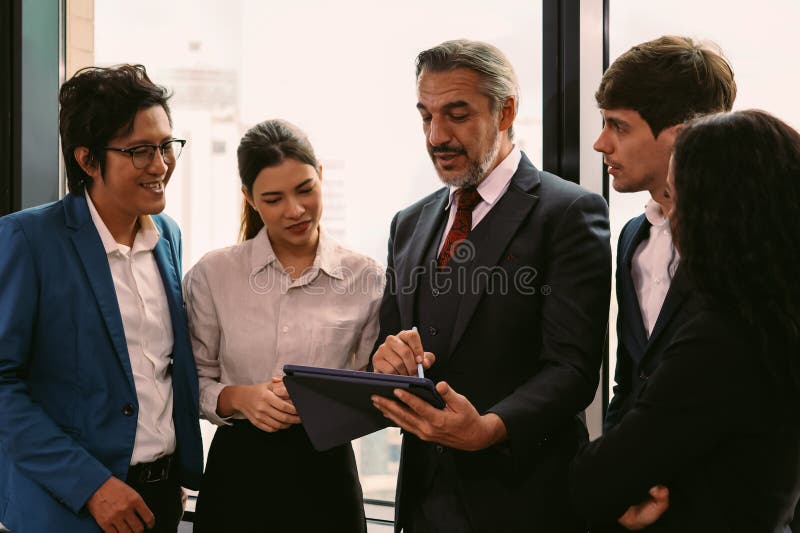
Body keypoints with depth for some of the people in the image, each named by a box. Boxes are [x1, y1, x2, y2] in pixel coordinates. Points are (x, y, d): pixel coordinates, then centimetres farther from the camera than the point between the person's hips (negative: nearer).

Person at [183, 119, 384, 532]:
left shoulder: (366, 279, -4)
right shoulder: (212, 275, -3)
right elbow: (195, 382, 4)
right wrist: (239, 398, -16)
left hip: (325, 471, 0)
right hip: (238, 470, 0)